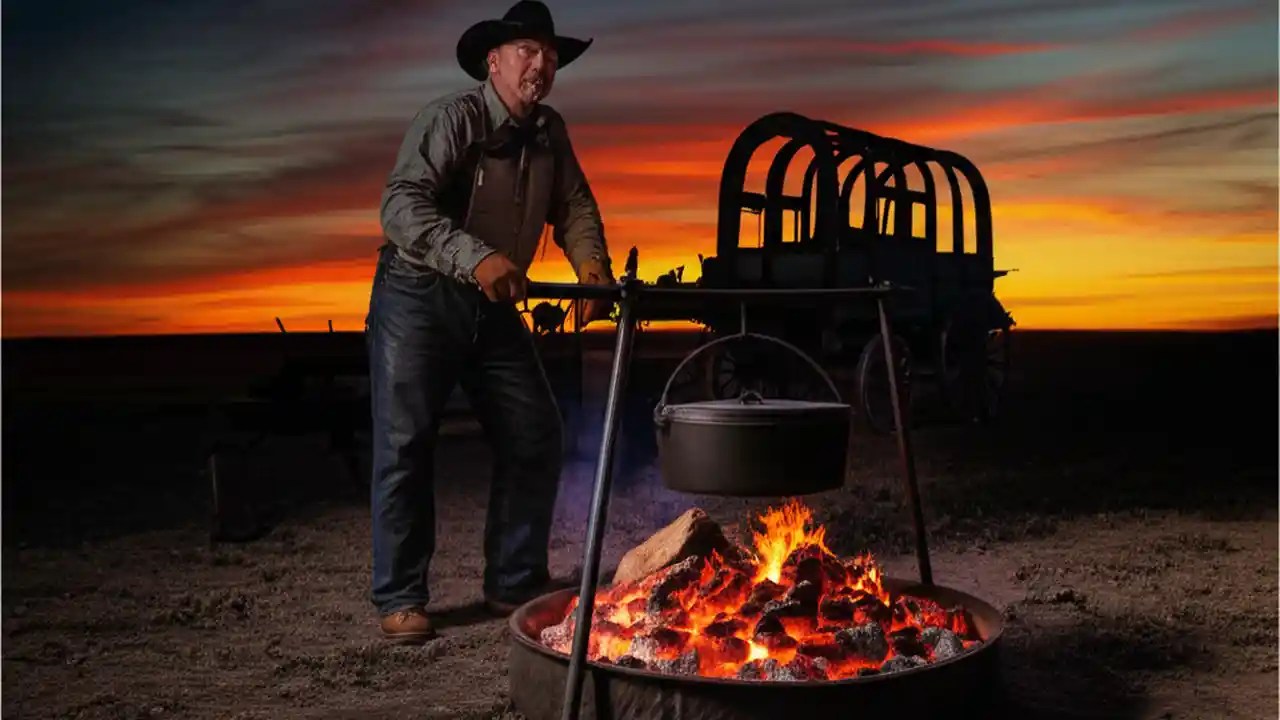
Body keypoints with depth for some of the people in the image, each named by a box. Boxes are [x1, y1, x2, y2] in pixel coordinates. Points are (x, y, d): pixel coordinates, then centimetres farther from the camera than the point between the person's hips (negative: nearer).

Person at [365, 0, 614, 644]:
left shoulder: (550, 133, 6)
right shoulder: (451, 119, -15)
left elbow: (574, 206, 8)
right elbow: (401, 206, -27)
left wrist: (591, 263, -14)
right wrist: (476, 258, -40)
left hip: (495, 307, 7)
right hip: (418, 296, -6)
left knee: (536, 438, 4)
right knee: (404, 445, -5)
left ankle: (515, 585, 17)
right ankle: (399, 599, 7)